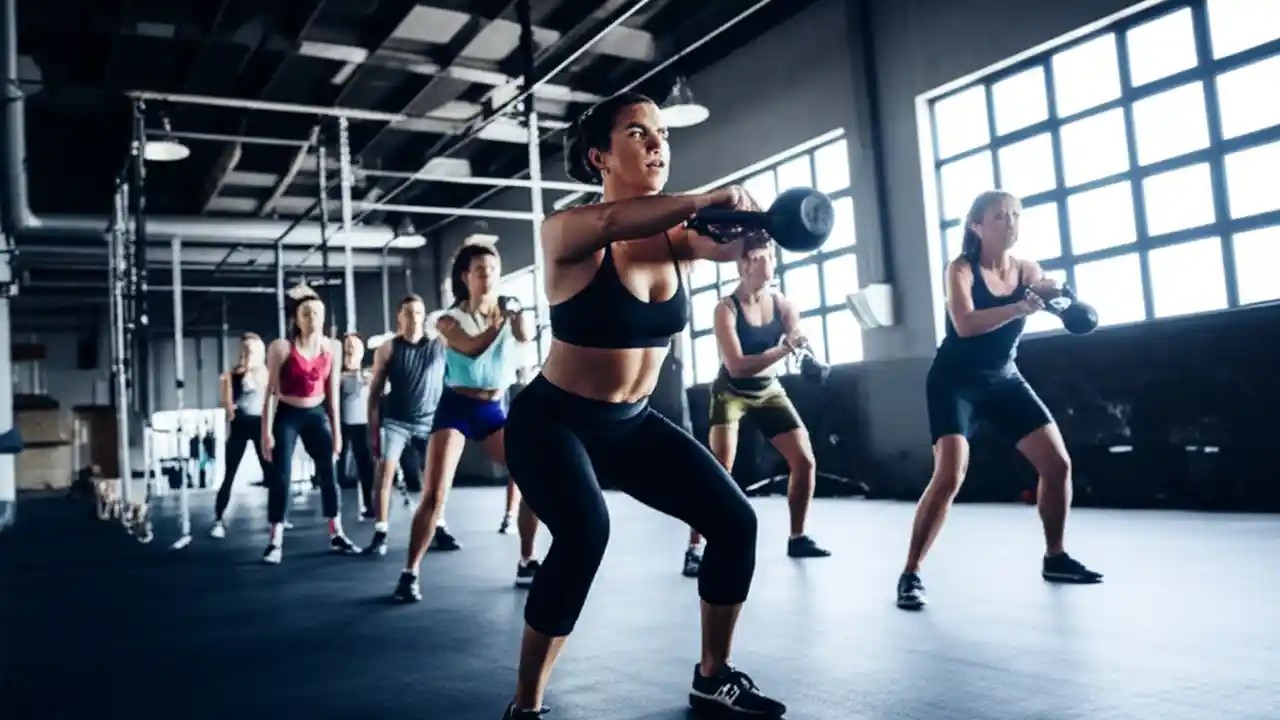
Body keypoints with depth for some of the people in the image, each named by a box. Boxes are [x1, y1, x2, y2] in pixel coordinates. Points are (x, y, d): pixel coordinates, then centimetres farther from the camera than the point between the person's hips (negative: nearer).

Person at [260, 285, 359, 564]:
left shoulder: (331, 348, 0)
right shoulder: (282, 347, -11)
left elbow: (332, 391, 6)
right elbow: (271, 392, -9)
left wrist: (336, 429, 6)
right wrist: (266, 431, -12)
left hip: (317, 415, 4)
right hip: (286, 416, -3)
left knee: (328, 473, 5)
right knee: (281, 476, -5)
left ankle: (336, 535, 16)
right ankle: (276, 542, 2)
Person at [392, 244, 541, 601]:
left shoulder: (509, 313, 7)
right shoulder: (450, 319, -3)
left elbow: (527, 336, -12)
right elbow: (473, 348, -20)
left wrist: (517, 316, -28)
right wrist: (500, 320, -18)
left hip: (495, 409, 4)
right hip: (456, 408, -3)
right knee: (434, 495, -12)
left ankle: (526, 563, 12)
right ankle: (410, 573, 0)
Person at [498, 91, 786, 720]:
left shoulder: (677, 235, -3)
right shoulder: (567, 233, -18)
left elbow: (733, 243, -23)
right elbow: (612, 221, -41)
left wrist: (759, 220, -46)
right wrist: (710, 198, -50)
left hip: (633, 422, 6)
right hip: (552, 422, -6)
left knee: (735, 521, -2)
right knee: (584, 534, -31)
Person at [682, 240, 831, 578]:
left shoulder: (783, 304, -8)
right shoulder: (726, 309, -22)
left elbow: (801, 345, -18)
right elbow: (736, 365, -29)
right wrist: (783, 350, -41)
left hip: (769, 390, 5)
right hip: (731, 393, -5)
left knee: (805, 460, 2)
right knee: (719, 470, -19)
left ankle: (797, 538, 20)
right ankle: (694, 549, -13)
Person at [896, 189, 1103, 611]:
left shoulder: (1027, 270, 1)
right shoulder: (961, 269, -15)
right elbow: (964, 325, -30)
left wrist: (1060, 299, -34)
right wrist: (1020, 308, -43)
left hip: (1004, 380, 6)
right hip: (955, 382, -6)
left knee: (1058, 464, 3)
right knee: (949, 476, -21)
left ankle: (1055, 559, 23)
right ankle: (910, 574, -12)